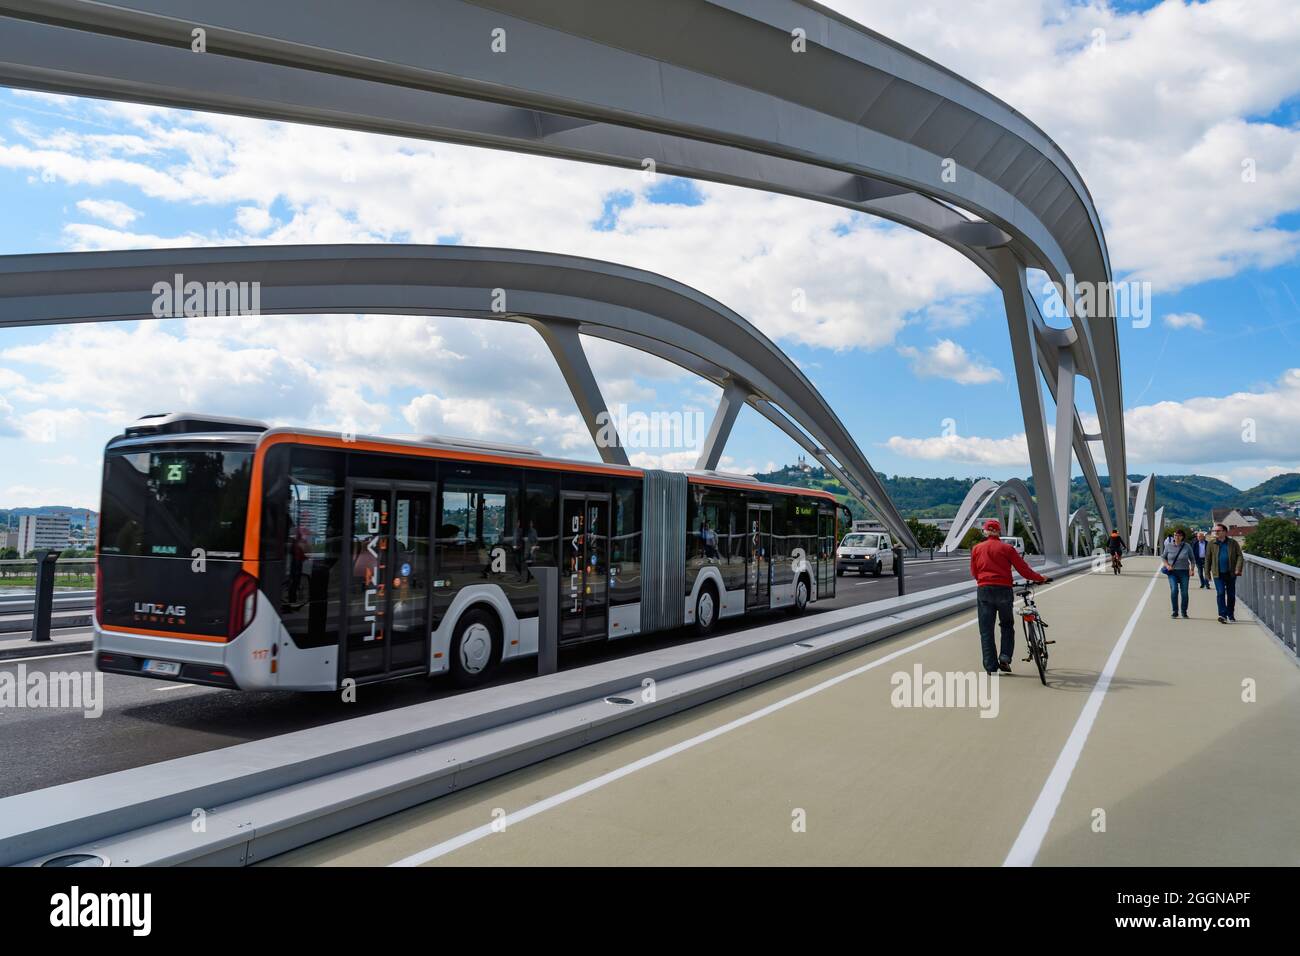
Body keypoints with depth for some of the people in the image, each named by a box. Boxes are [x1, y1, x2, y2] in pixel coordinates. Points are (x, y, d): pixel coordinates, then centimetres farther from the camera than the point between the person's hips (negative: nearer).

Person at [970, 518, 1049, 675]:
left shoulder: (977, 549, 4)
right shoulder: (1007, 548, -1)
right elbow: (1023, 569, -1)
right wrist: (1040, 578, 12)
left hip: (984, 591, 1)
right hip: (1003, 590, -1)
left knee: (986, 630, 6)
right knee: (1007, 625, 19)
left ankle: (991, 667, 5)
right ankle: (1005, 658, 4)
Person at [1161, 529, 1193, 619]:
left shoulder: (1187, 546, 0)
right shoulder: (1168, 546, 1)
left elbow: (1192, 559, 9)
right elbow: (1163, 557, 12)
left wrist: (1192, 569, -4)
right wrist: (1167, 566, -4)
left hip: (1184, 572, 0)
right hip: (1172, 572, 0)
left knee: (1184, 592, 0)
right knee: (1174, 590, -15)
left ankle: (1184, 612, 15)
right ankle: (1175, 611, -4)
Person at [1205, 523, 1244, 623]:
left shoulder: (1233, 543, 3)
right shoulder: (1212, 544, 3)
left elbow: (1239, 556, -1)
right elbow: (1208, 559, 7)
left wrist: (1238, 569, -15)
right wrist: (1207, 573, 6)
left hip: (1231, 573, 1)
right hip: (1218, 574, -1)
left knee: (1231, 594, 10)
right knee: (1220, 593, -13)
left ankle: (1231, 615, 24)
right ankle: (1222, 614, -15)